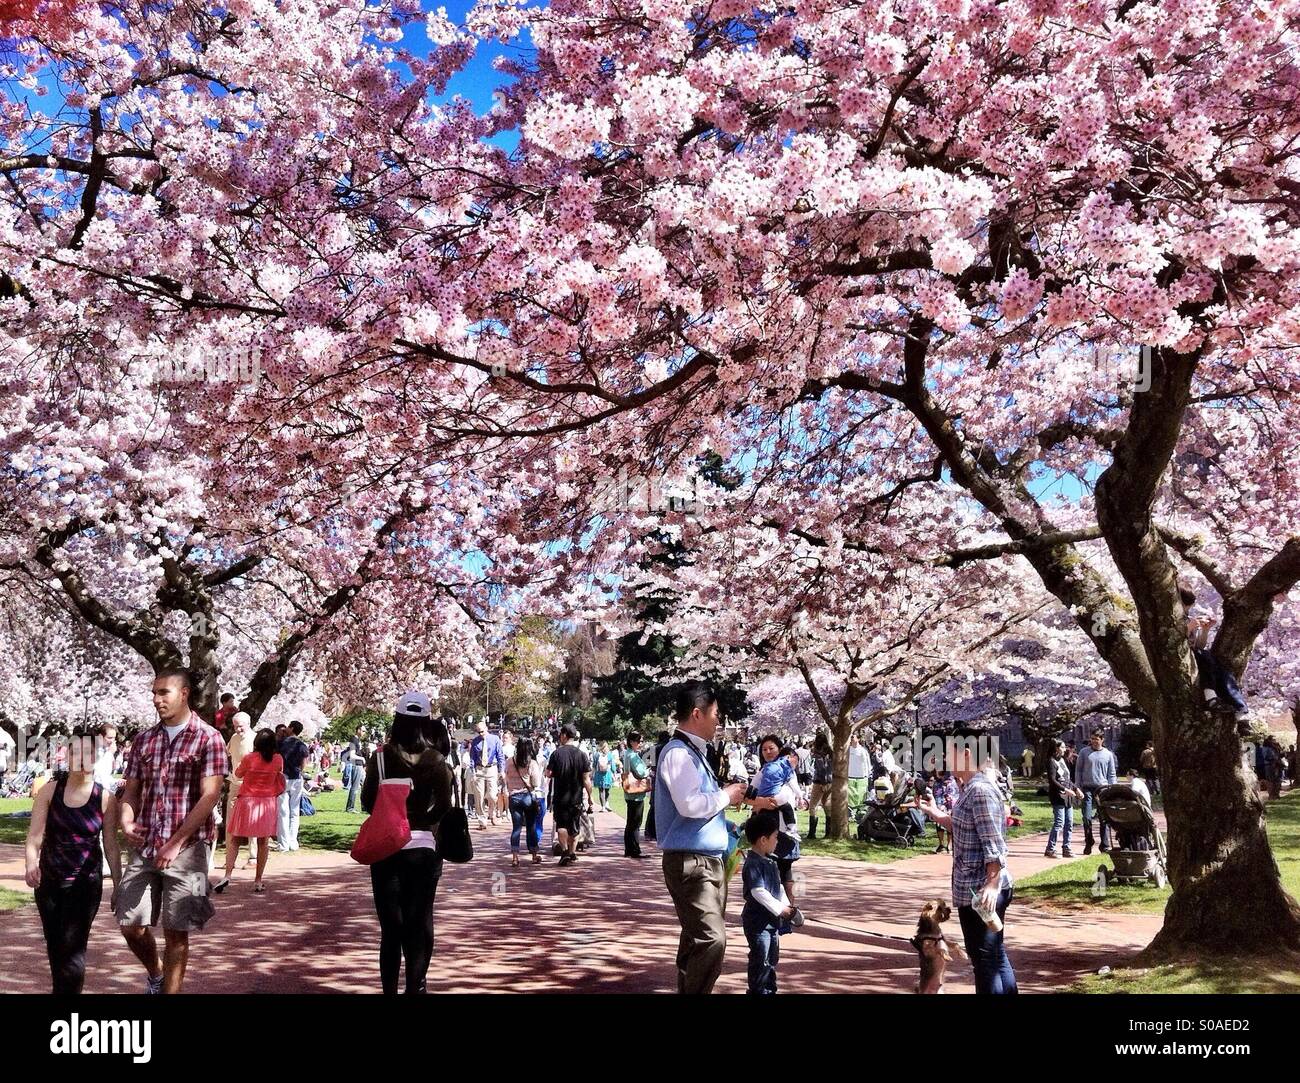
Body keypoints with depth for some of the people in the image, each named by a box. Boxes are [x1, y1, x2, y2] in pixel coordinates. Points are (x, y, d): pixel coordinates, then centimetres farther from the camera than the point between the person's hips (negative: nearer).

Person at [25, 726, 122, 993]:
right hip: (49, 880, 3)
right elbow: (35, 835, -7)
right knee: (54, 948, 14)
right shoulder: (50, 792, -1)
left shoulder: (105, 797, -6)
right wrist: (31, 865, -26)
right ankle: (61, 987, 33)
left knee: (72, 949, -10)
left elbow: (111, 845, -1)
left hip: (86, 882, -3)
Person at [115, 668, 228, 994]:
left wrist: (176, 842, -16)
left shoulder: (208, 739, -5)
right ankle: (156, 975, 33)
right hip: (144, 848, 5)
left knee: (176, 931, 0)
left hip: (186, 848, -5)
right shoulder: (144, 740, 11)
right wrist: (127, 822, -8)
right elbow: (130, 791, 14)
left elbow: (210, 796, -11)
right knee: (131, 925, 5)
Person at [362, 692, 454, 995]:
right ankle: (415, 985, 11)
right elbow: (444, 806, -9)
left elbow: (367, 802, -4)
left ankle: (390, 988, 12)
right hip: (424, 848, 0)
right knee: (420, 922, 10)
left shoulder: (382, 755, -6)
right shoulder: (436, 759, -5)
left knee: (391, 924, 9)